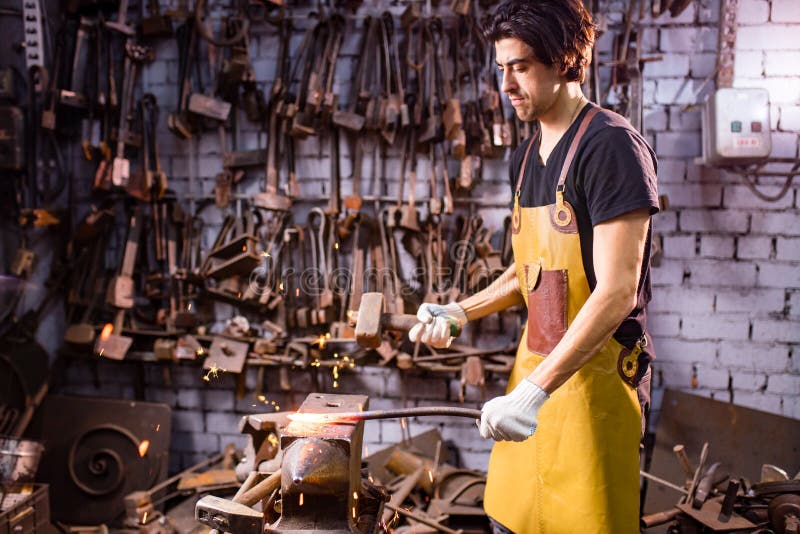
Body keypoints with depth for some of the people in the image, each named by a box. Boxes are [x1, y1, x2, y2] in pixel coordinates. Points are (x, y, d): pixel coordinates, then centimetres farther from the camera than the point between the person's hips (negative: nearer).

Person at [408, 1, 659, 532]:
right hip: (535, 364, 8)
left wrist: (534, 390, -27)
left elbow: (616, 292, -21)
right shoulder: (527, 155, 12)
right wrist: (459, 312, 8)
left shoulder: (612, 145, -14)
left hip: (595, 374, -7)